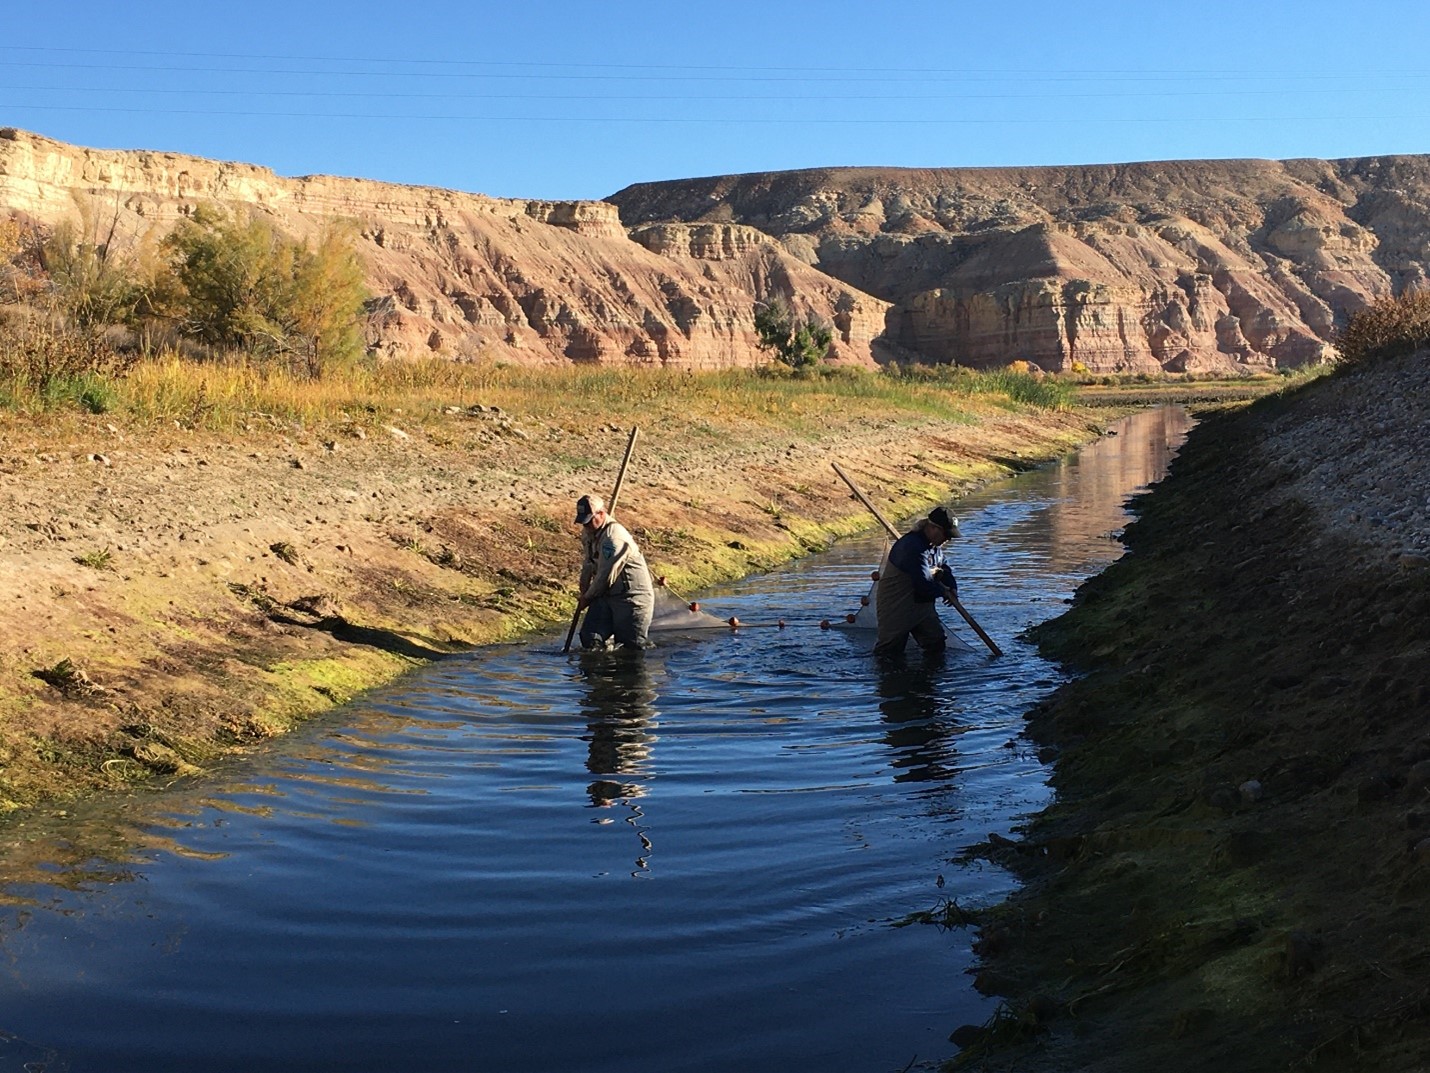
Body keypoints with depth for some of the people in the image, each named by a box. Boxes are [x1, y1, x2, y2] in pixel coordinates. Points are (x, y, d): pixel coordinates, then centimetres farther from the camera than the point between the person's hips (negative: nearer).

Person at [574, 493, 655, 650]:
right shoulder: (588, 532, 6)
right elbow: (588, 565, 19)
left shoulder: (614, 536, -24)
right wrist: (583, 593, 21)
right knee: (589, 639, -4)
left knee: (632, 645, -4)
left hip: (632, 595, -8)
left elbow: (606, 575, -21)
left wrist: (587, 598, -7)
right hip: (606, 594, 8)